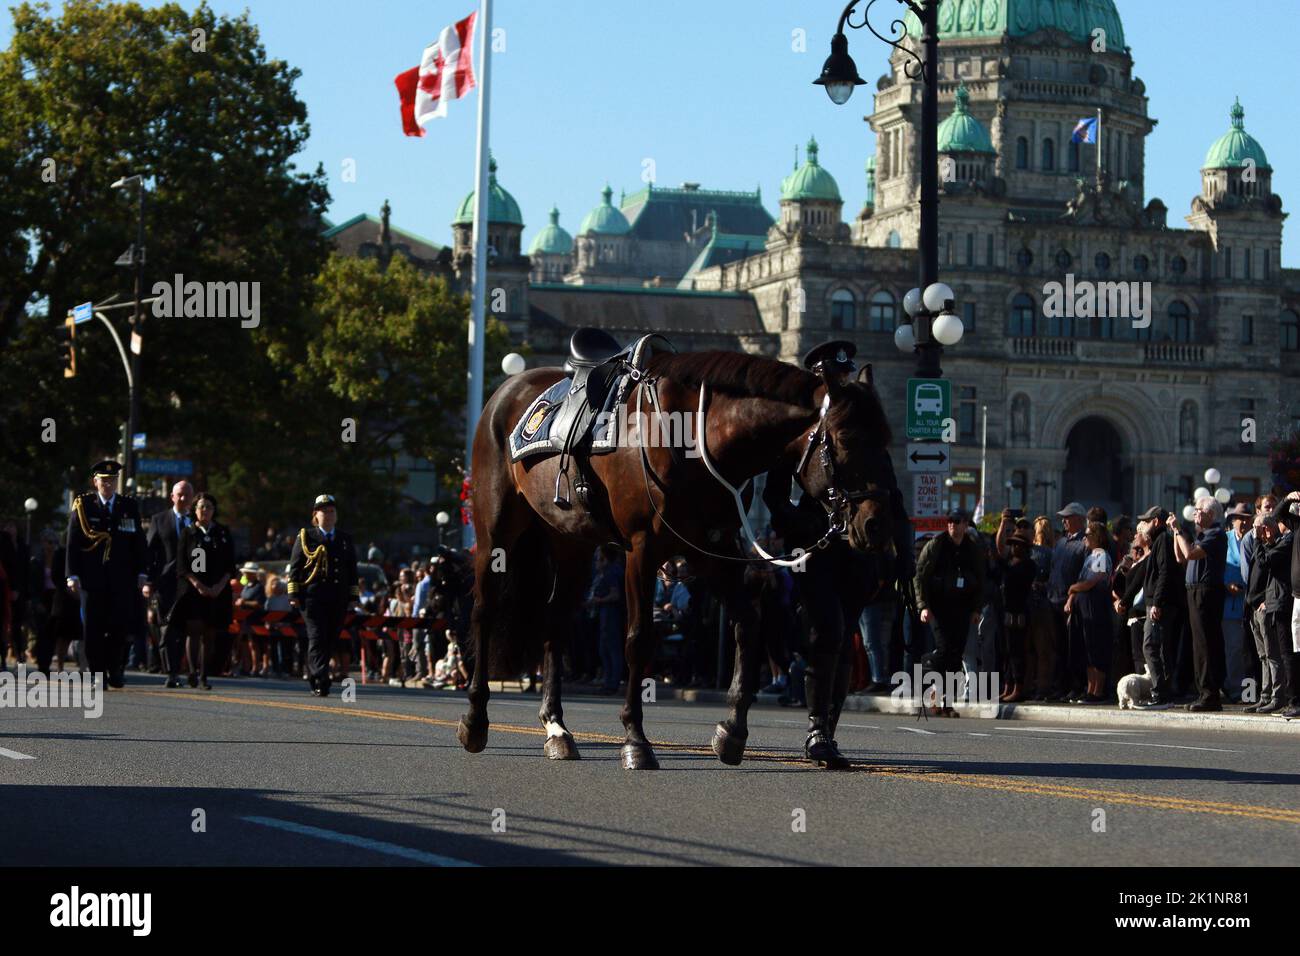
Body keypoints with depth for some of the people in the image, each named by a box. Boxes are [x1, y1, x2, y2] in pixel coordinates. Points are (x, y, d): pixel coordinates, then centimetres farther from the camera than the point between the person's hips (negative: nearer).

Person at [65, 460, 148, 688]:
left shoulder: (130, 506, 11)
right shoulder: (82, 505, 4)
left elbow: (139, 541, 12)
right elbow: (72, 542, 2)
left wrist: (142, 573, 6)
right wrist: (72, 575, -5)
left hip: (122, 579, 1)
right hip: (92, 579, -1)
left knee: (120, 627, -5)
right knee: (93, 629, -1)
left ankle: (114, 670, 10)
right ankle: (96, 674, 6)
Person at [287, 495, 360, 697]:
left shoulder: (346, 540, 17)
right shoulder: (305, 537, 7)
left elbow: (352, 571, 17)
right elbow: (294, 567, 4)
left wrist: (353, 597, 10)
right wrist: (294, 594, -4)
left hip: (338, 600, 4)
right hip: (312, 597, -4)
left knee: (330, 640, 5)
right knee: (317, 637, -12)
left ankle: (313, 674, 21)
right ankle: (321, 680, -17)